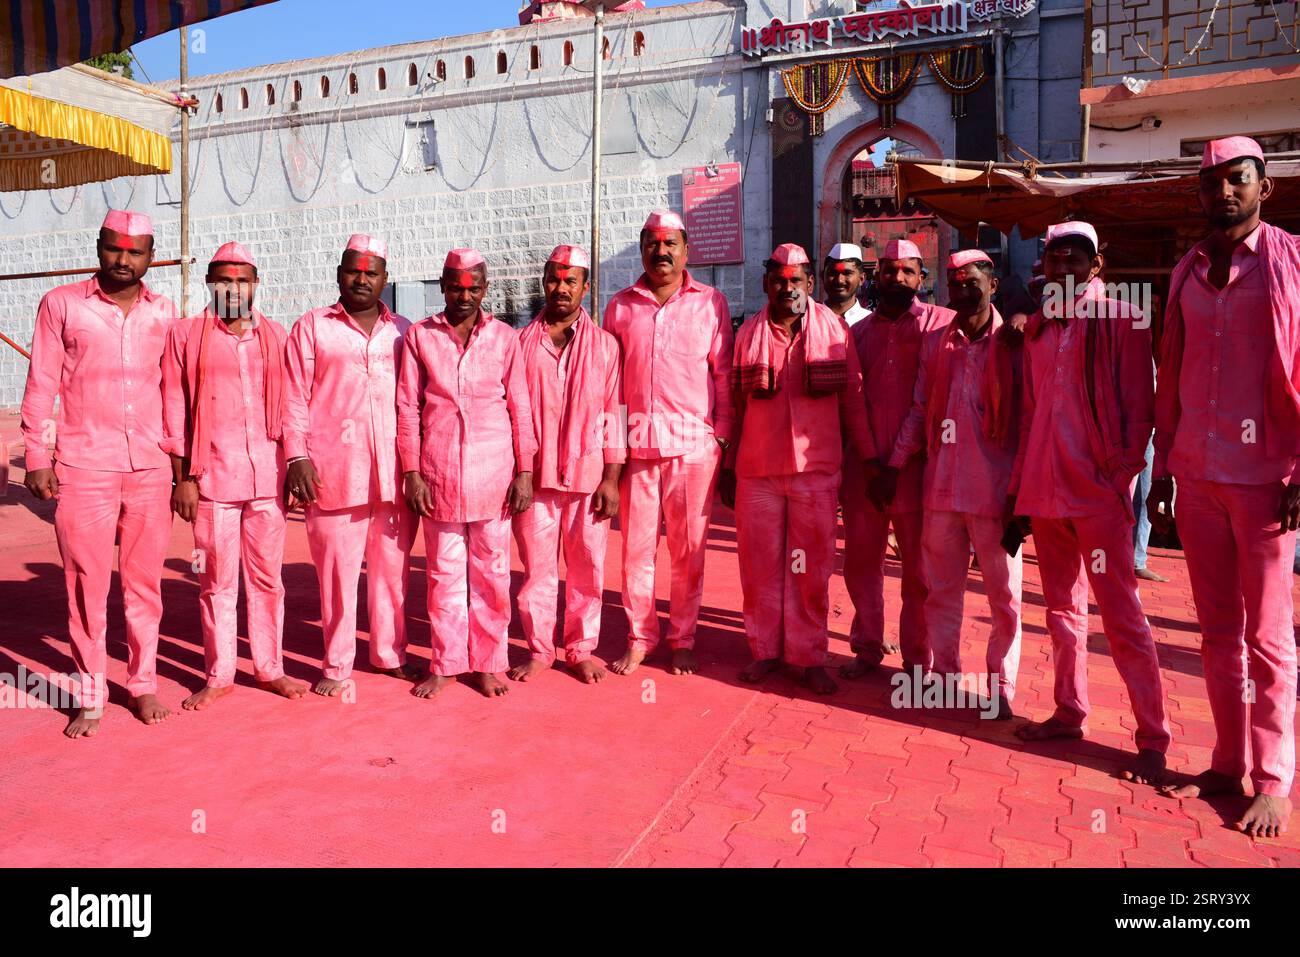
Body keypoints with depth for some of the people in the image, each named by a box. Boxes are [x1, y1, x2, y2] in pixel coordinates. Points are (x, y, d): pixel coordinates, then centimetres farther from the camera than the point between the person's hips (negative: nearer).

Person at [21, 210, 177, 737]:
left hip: (150, 469, 2)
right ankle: (90, 697, 15)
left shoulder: (164, 312, 9)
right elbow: (40, 385, 2)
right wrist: (37, 458, -1)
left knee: (144, 582, 9)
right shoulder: (61, 304, 2)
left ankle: (143, 683, 21)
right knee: (86, 586, 3)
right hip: (83, 469, -2)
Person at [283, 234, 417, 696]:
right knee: (337, 571, 2)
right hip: (334, 472, -2)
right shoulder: (311, 328, 8)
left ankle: (389, 653, 22)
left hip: (395, 474, 2)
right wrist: (297, 456, -7)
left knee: (393, 568, 8)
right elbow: (294, 398, 3)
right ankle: (337, 665, 13)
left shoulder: (402, 331, 15)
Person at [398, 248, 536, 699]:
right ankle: (446, 664, 21)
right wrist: (412, 472, -2)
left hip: (493, 476, 0)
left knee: (491, 574, 6)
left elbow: (520, 409, 5)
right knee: (444, 574, 8)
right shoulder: (419, 336, 5)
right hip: (439, 477, 0)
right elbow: (407, 409, 5)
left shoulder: (505, 338, 5)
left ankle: (487, 663, 19)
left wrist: (524, 472, -1)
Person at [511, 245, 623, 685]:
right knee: (537, 568, 6)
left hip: (588, 477, 0)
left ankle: (581, 649, 21)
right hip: (535, 477, 0)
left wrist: (611, 478, -3)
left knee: (587, 569, 7)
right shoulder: (521, 342, 6)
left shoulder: (604, 345, 5)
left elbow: (614, 414, 2)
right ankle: (539, 649, 21)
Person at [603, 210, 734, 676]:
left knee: (689, 550, 5)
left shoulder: (710, 303, 5)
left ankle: (683, 640, 19)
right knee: (636, 546, 5)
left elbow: (724, 373, 5)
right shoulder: (620, 306, 9)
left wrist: (722, 436, -1)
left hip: (694, 443, -1)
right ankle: (639, 638, 20)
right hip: (636, 442, 1)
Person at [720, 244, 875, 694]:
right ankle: (765, 650, 21)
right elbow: (736, 404, 9)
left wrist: (871, 459, 1)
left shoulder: (834, 329, 1)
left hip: (816, 470, -1)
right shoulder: (749, 333, 6)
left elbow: (852, 400, 4)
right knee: (760, 563, 7)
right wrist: (728, 467, 9)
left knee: (811, 567, 5)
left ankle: (808, 656, 17)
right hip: (757, 470, 1)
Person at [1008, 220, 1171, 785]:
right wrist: (1019, 484, 12)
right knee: (1062, 607, 13)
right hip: (1045, 487, 6)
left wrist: (1121, 475, -12)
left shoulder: (1120, 320, -2)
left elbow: (1139, 407, -5)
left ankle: (1153, 739, 5)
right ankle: (1070, 713, 24)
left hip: (1098, 489, -6)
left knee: (1121, 614, -3)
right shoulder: (1038, 326, 13)